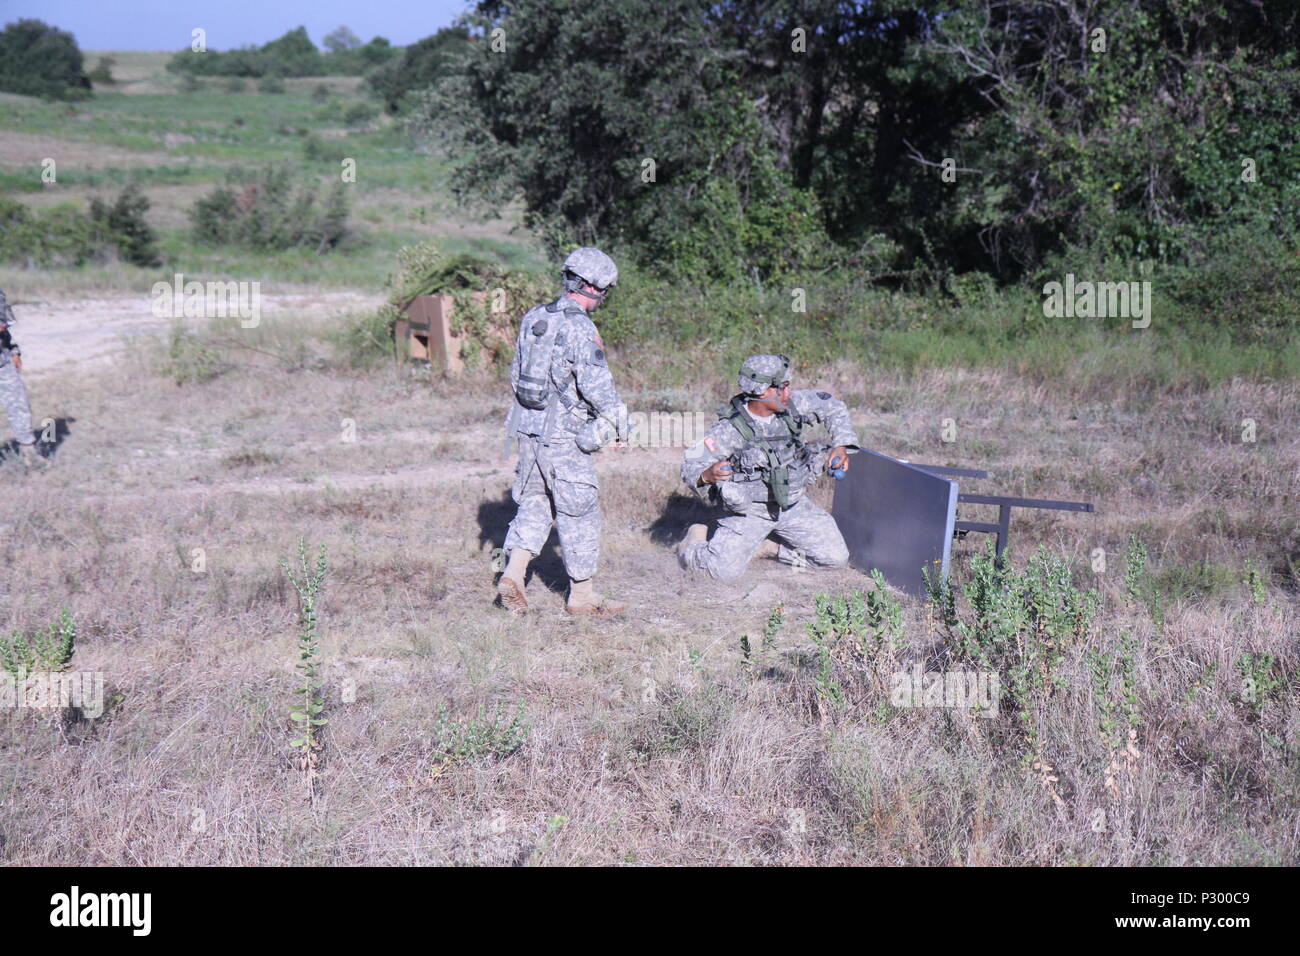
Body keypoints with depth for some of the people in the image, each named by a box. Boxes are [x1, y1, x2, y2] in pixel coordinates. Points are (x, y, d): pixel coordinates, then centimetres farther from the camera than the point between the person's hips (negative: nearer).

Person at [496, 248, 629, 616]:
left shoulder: (534, 318, 7)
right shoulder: (580, 329, -17)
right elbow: (597, 386, -20)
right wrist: (619, 423, -6)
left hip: (528, 431, 7)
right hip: (564, 437, -7)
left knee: (533, 503, 19)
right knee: (579, 513, 4)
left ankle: (513, 573, 6)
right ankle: (581, 595, 13)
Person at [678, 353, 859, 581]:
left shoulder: (793, 404, -9)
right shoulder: (729, 429, -22)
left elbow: (833, 407, 9)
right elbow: (690, 468, -18)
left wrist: (841, 445, -3)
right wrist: (706, 475, -40)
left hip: (794, 504, 5)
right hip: (751, 509, -5)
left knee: (836, 558, -3)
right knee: (726, 570, -20)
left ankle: (771, 548, 19)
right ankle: (695, 543, 15)